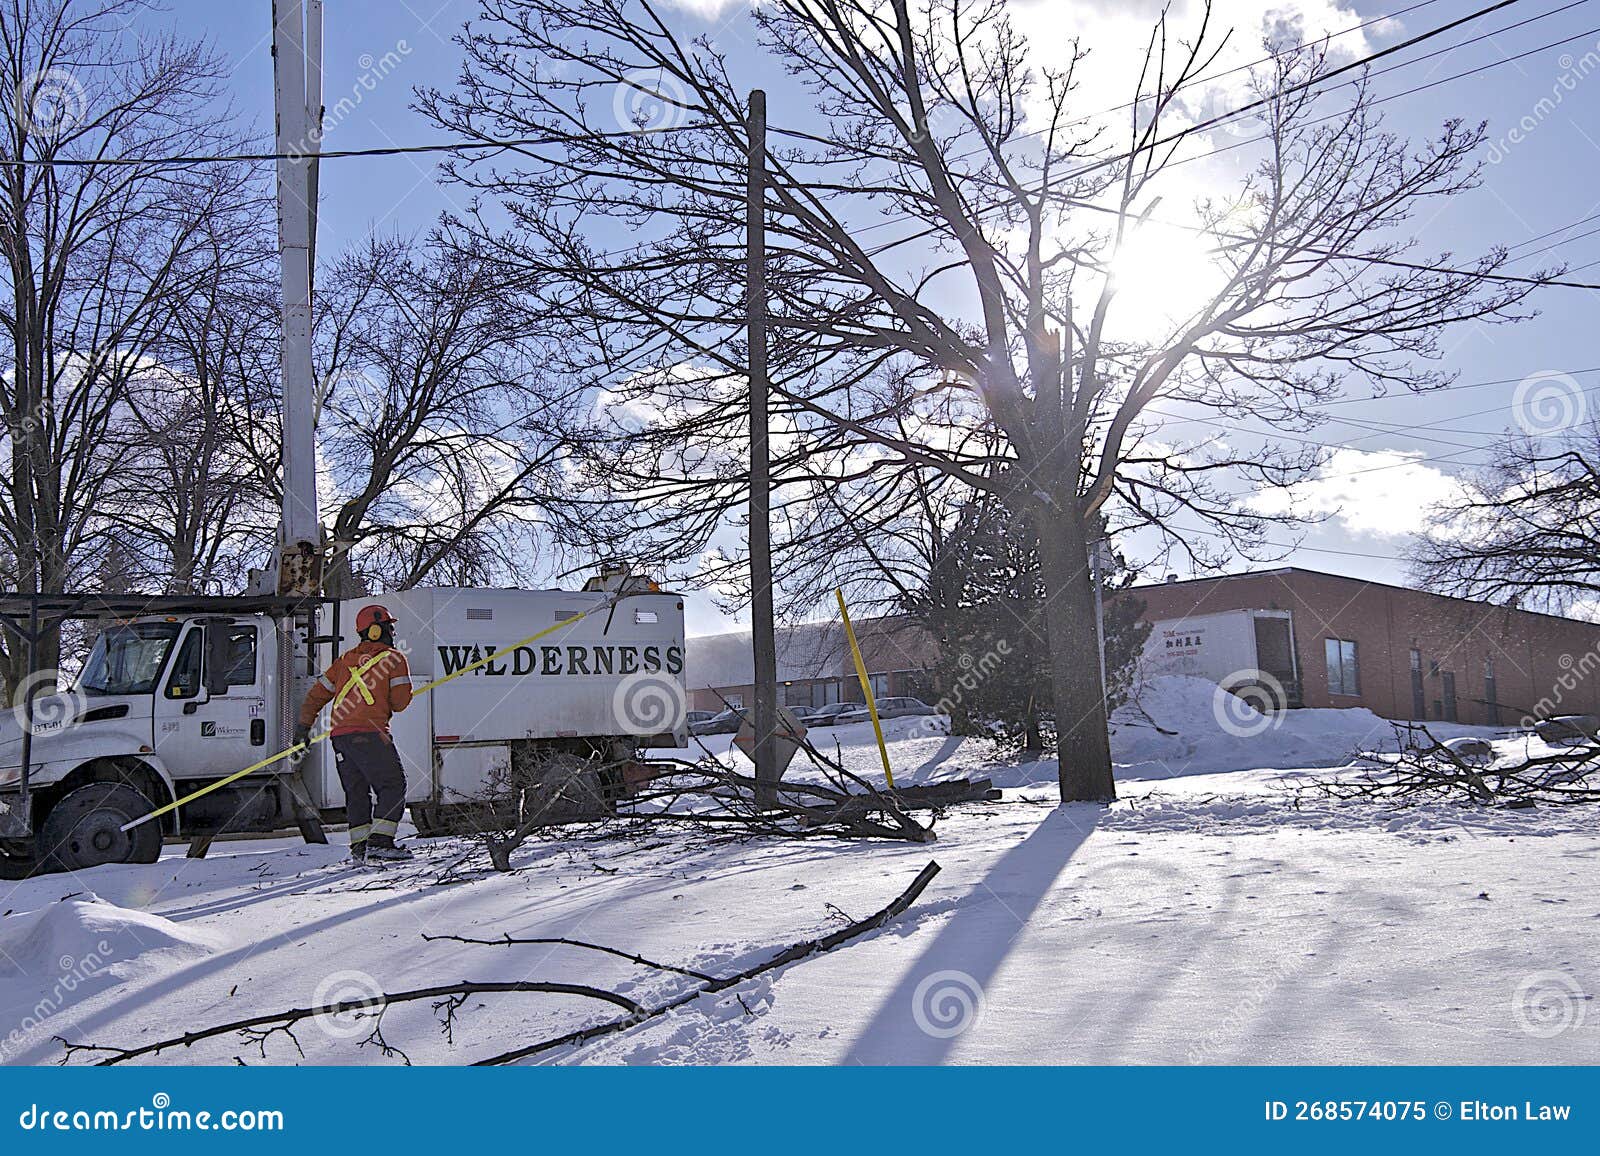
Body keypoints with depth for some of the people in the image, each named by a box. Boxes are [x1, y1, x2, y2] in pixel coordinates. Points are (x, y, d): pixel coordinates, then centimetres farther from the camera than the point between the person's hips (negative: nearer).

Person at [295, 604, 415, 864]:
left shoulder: (346, 659, 20)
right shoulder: (394, 658, 3)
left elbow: (317, 693, 22)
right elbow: (400, 701, -1)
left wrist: (304, 724, 29)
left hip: (339, 734, 7)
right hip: (370, 732, -6)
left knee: (356, 791, 13)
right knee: (392, 786, -1)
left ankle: (359, 845, 9)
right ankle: (380, 841, -12)